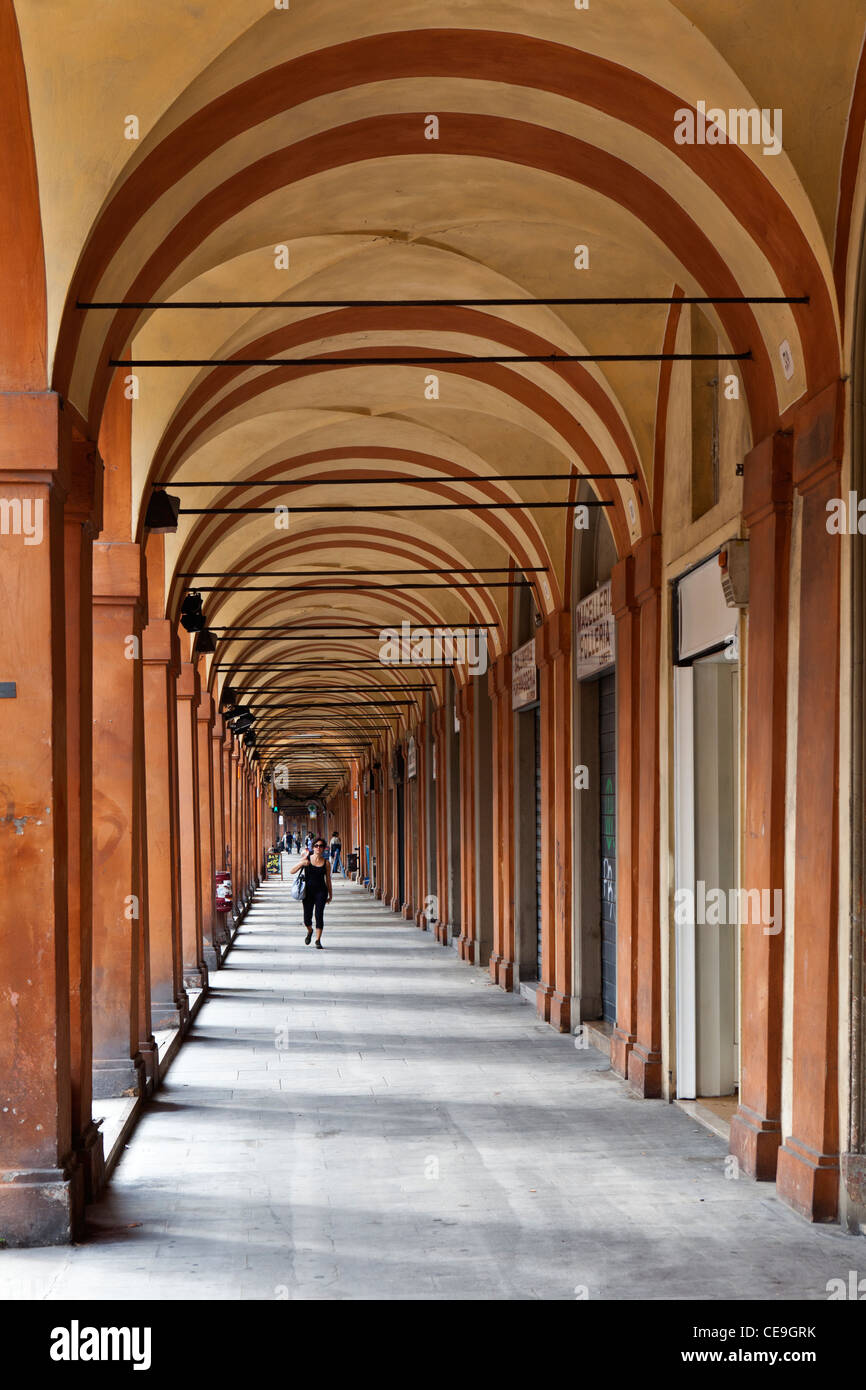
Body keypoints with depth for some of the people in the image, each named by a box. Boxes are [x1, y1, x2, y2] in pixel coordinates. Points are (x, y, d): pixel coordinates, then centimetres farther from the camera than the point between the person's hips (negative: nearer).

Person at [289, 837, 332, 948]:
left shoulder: (326, 863, 2)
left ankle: (318, 940, -4)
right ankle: (309, 931, 35)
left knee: (319, 915, -12)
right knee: (307, 917, 2)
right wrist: (301, 864, -19)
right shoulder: (307, 859, 1)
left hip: (321, 891, -1)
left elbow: (328, 880, 10)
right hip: (308, 891, 1)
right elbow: (292, 872, -1)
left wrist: (330, 895, 11)